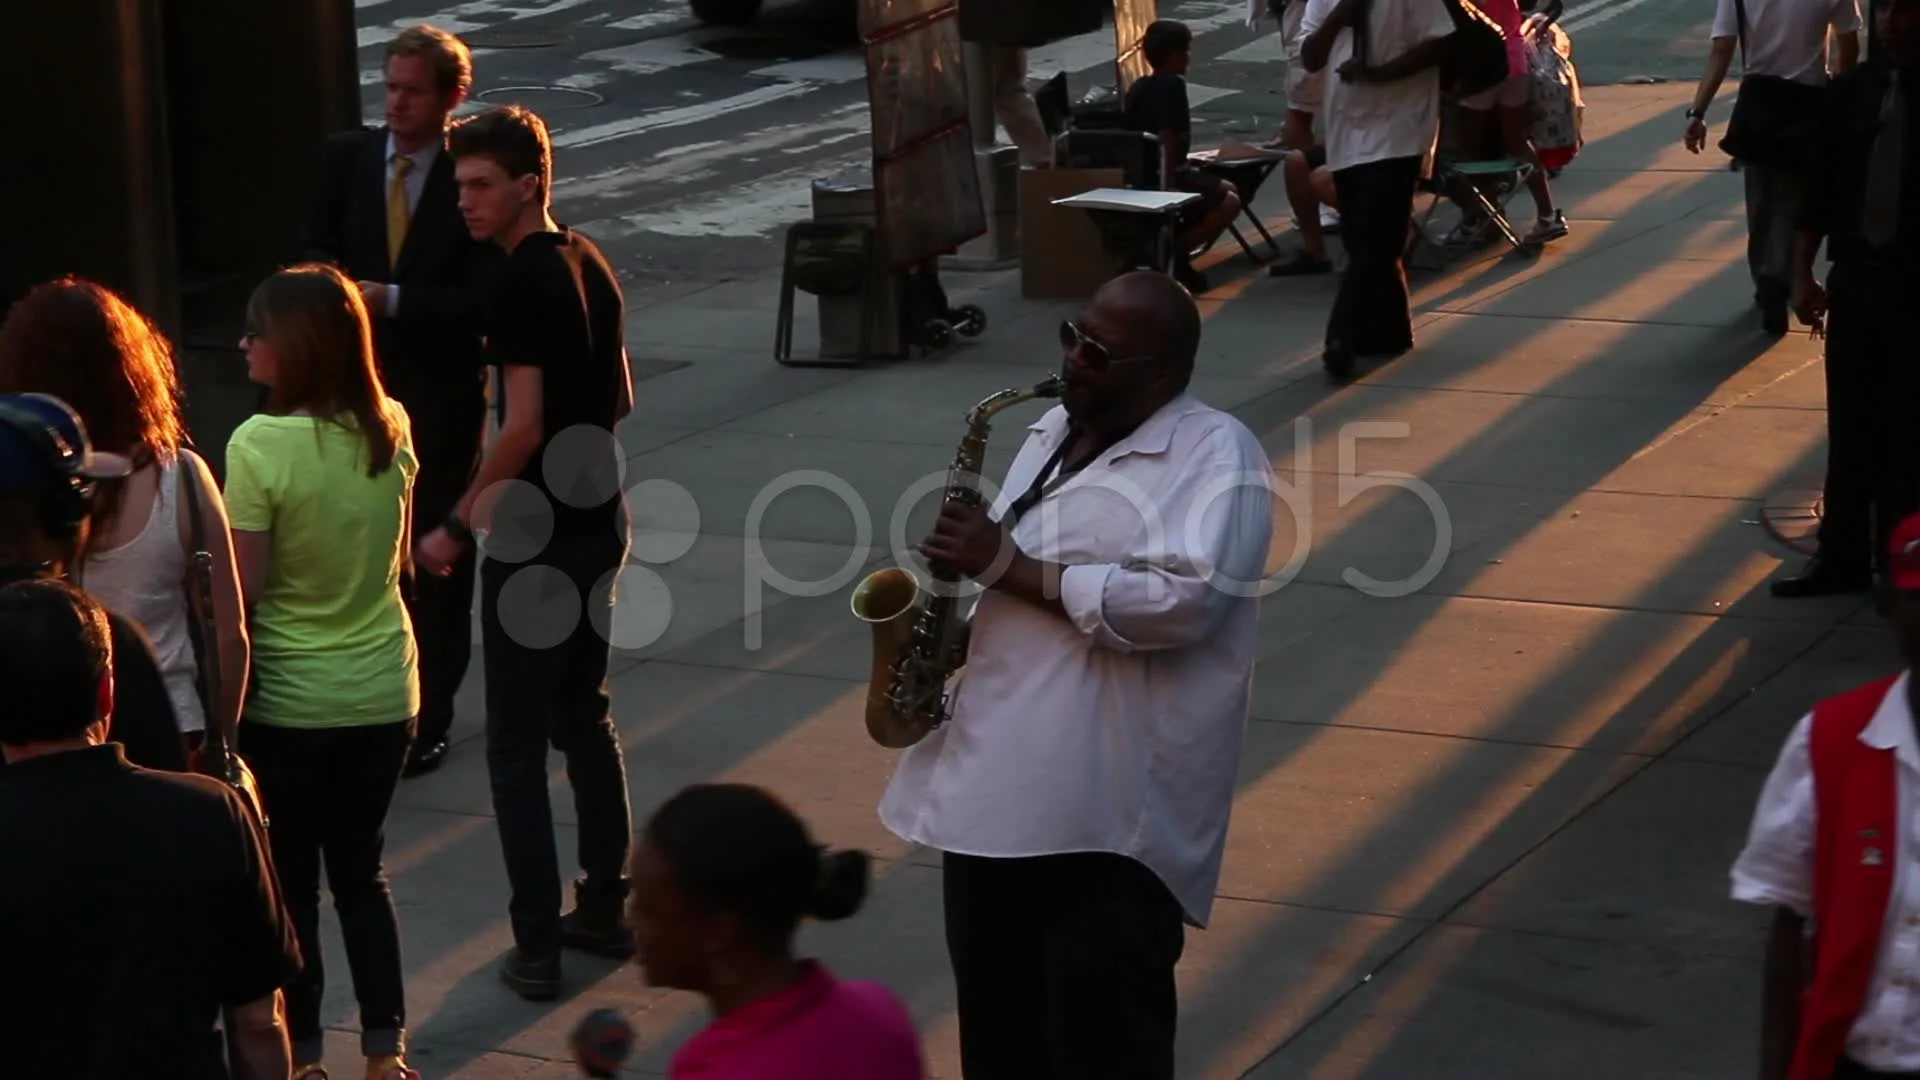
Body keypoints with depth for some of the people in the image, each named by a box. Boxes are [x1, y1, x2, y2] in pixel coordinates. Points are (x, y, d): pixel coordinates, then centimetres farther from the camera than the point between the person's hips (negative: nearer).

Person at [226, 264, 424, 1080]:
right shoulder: (391, 429, -4)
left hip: (287, 702, -5)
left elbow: (242, 593, -17)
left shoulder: (260, 445, -21)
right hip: (382, 692, 5)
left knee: (292, 884, 11)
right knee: (361, 872, 18)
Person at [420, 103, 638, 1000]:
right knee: (585, 716, 19)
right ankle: (605, 908, 25)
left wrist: (457, 526, -16)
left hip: (537, 535, -9)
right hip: (598, 520, 9)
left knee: (517, 741, -1)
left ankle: (537, 945, 0)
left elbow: (524, 426, -23)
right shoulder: (589, 264, 8)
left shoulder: (525, 282, -18)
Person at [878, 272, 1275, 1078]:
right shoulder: (1054, 432, 16)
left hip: (1113, 814, -8)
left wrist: (1011, 567, -19)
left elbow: (1179, 603, -24)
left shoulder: (1216, 455, -10)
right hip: (994, 790, 8)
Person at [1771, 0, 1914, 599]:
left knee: (1903, 430, 3)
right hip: (1855, 277, 4)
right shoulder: (1853, 90, 3)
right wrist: (1803, 272, 4)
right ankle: (1842, 555, 20)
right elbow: (1822, 186, 8)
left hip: (1909, 286, -4)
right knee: (1851, 425, 10)